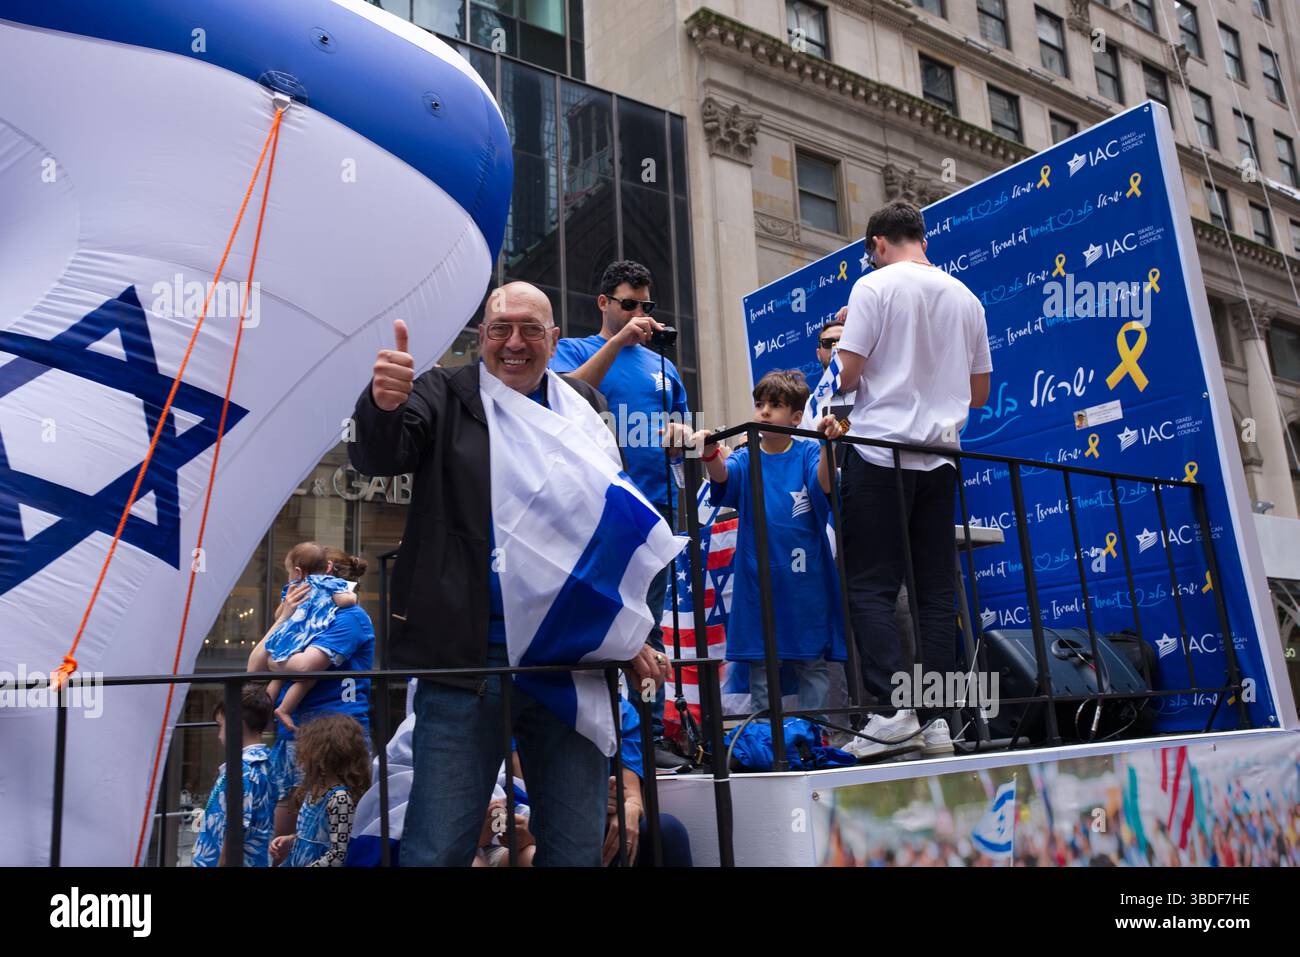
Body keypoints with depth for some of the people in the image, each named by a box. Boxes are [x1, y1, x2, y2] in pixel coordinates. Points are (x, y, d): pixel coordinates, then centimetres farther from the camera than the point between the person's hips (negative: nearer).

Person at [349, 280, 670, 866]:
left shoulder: (583, 407, 13)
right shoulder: (444, 395, 5)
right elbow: (377, 457, -13)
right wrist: (383, 404, -35)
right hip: (467, 659, -3)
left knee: (578, 849, 10)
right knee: (439, 849, 0)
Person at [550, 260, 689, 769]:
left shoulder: (663, 365, 22)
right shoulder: (575, 349, 9)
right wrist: (618, 341, -16)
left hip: (655, 504, 4)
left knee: (649, 628, 6)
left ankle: (650, 735, 10)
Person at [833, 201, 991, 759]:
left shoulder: (874, 285, -2)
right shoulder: (965, 298, 13)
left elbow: (848, 376, -8)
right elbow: (979, 393, 16)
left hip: (880, 450, -5)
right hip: (940, 457, 5)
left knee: (870, 586, -2)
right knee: (936, 591, 5)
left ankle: (893, 707, -10)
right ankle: (937, 719, 5)